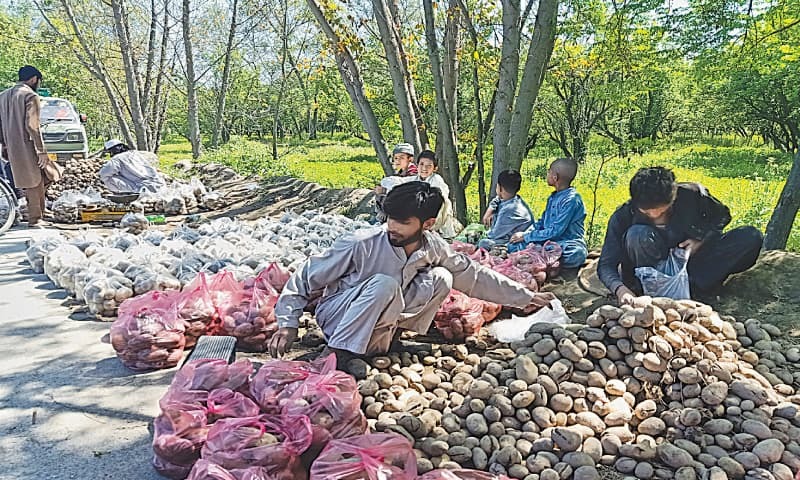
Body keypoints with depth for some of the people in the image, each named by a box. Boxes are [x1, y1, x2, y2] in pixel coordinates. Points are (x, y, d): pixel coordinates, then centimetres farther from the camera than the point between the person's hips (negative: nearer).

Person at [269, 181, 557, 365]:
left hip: (377, 332, 5)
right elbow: (307, 277, -14)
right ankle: (335, 357, -27)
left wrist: (523, 297, 9)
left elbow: (475, 276, 5)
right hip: (337, 316, -4)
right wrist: (287, 323, -22)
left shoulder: (434, 248, -7)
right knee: (384, 284, -35)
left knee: (441, 277, -11)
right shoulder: (362, 244, -22)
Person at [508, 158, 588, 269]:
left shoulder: (572, 199, -15)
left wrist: (526, 237, -12)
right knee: (514, 245, -14)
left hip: (567, 244, -6)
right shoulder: (553, 197, 13)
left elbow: (555, 232, -19)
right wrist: (525, 233, -1)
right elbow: (542, 222, 19)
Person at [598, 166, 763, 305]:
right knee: (638, 235, -35)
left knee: (752, 237, -17)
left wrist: (701, 238, -15)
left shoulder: (691, 194, -18)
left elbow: (722, 215, 3)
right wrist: (620, 289, -43)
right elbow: (606, 264, -23)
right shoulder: (623, 217, -22)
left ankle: (691, 285, -23)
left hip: (688, 260, 3)